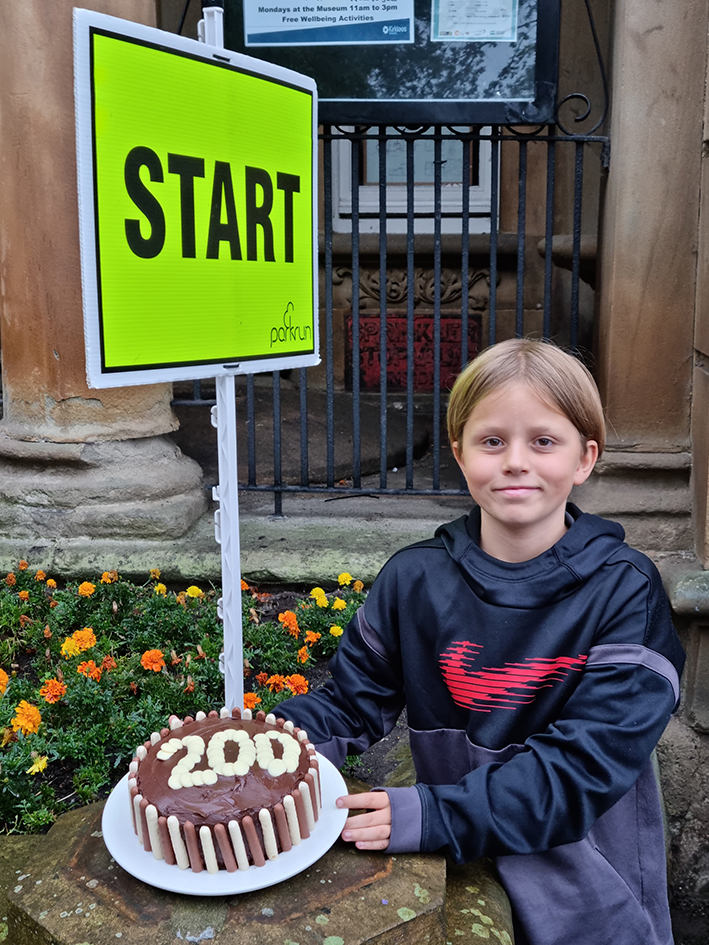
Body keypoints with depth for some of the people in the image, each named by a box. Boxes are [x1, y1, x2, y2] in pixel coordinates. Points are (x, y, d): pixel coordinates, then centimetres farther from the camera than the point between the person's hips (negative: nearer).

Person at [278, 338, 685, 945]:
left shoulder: (623, 591, -15)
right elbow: (351, 704, -1)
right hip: (451, 875, 2)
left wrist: (433, 816, -32)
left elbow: (587, 763, -22)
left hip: (586, 896, -1)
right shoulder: (413, 580, -7)